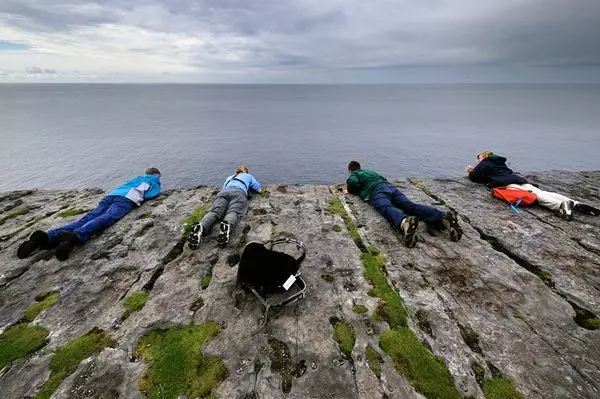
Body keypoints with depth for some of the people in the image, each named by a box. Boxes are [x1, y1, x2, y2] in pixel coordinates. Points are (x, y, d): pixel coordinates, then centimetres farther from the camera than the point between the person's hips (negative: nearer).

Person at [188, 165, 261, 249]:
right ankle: (227, 225, -65)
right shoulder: (248, 176, 36)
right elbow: (259, 189, 35)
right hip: (239, 192, -3)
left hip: (223, 192, 3)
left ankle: (201, 227, -55)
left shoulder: (229, 177, 43)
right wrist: (249, 186, 55)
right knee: (233, 212, -29)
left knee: (215, 211, -22)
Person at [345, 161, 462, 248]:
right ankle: (444, 217, -39)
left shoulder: (353, 174, 22)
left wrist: (349, 190, 24)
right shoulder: (370, 171, 43)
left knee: (388, 209, -35)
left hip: (376, 190, -6)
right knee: (411, 206, -16)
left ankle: (404, 222, -69)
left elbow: (353, 184, 0)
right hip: (390, 186, 6)